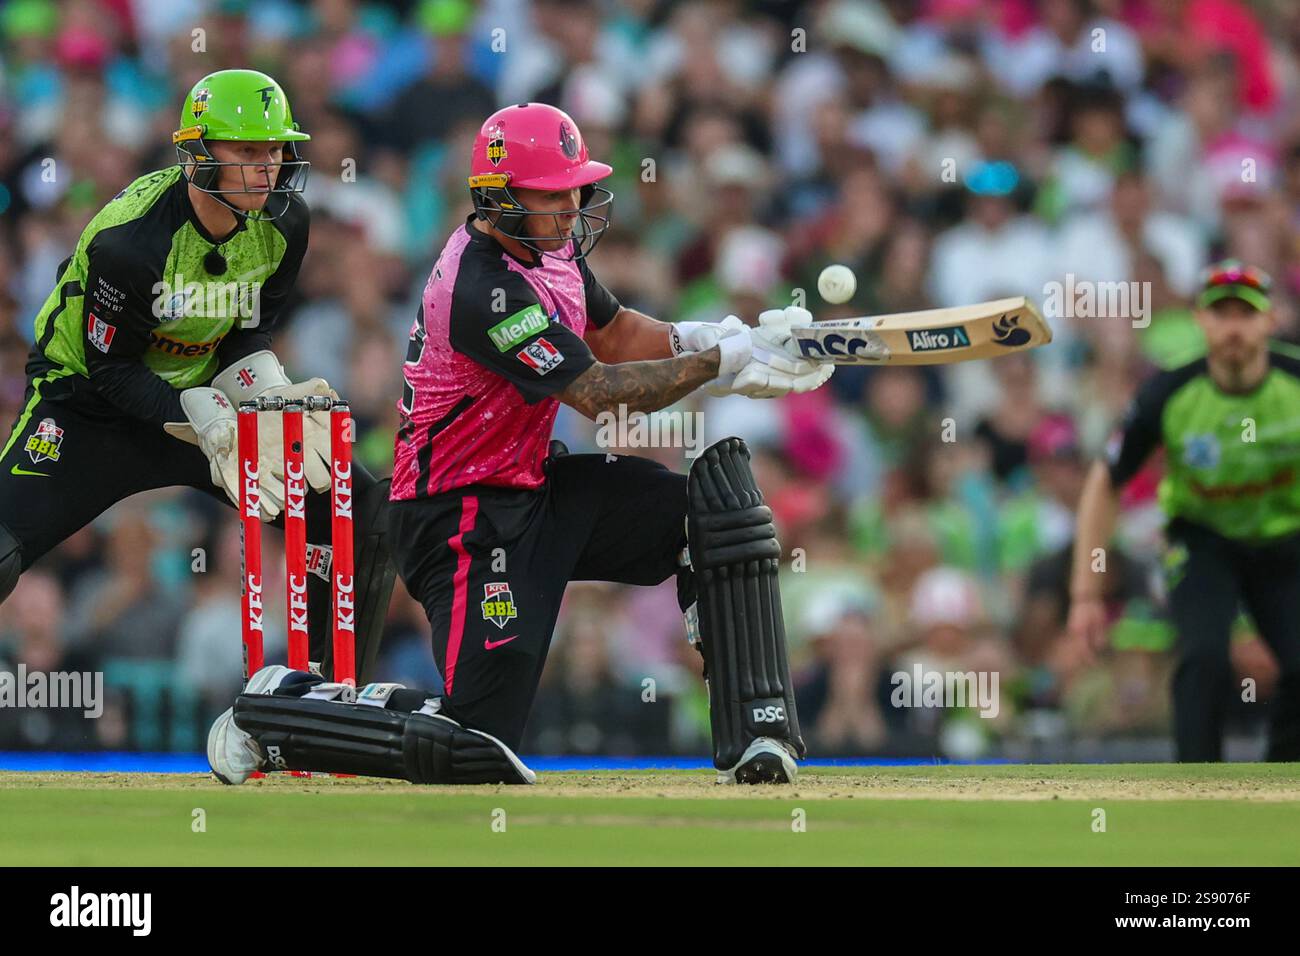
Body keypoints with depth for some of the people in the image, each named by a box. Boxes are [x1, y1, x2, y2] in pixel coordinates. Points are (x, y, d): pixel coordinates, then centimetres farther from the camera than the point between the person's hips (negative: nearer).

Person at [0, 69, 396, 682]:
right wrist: (216, 429, -30)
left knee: (366, 516, -6)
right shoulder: (129, 239, -28)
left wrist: (273, 398, -18)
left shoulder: (283, 224, -9)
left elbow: (247, 335, 3)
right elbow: (112, 371, -21)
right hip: (89, 400, -5)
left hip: (200, 393, 5)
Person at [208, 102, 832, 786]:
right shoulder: (484, 287, -26)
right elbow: (599, 393, -25)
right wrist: (720, 361, -22)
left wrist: (696, 339, -4)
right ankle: (278, 705, 5)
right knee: (477, 749, -15)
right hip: (465, 517, -10)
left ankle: (755, 732, -5)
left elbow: (613, 333, 15)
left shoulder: (548, 242, 3)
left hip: (536, 485, 10)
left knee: (720, 499, -6)